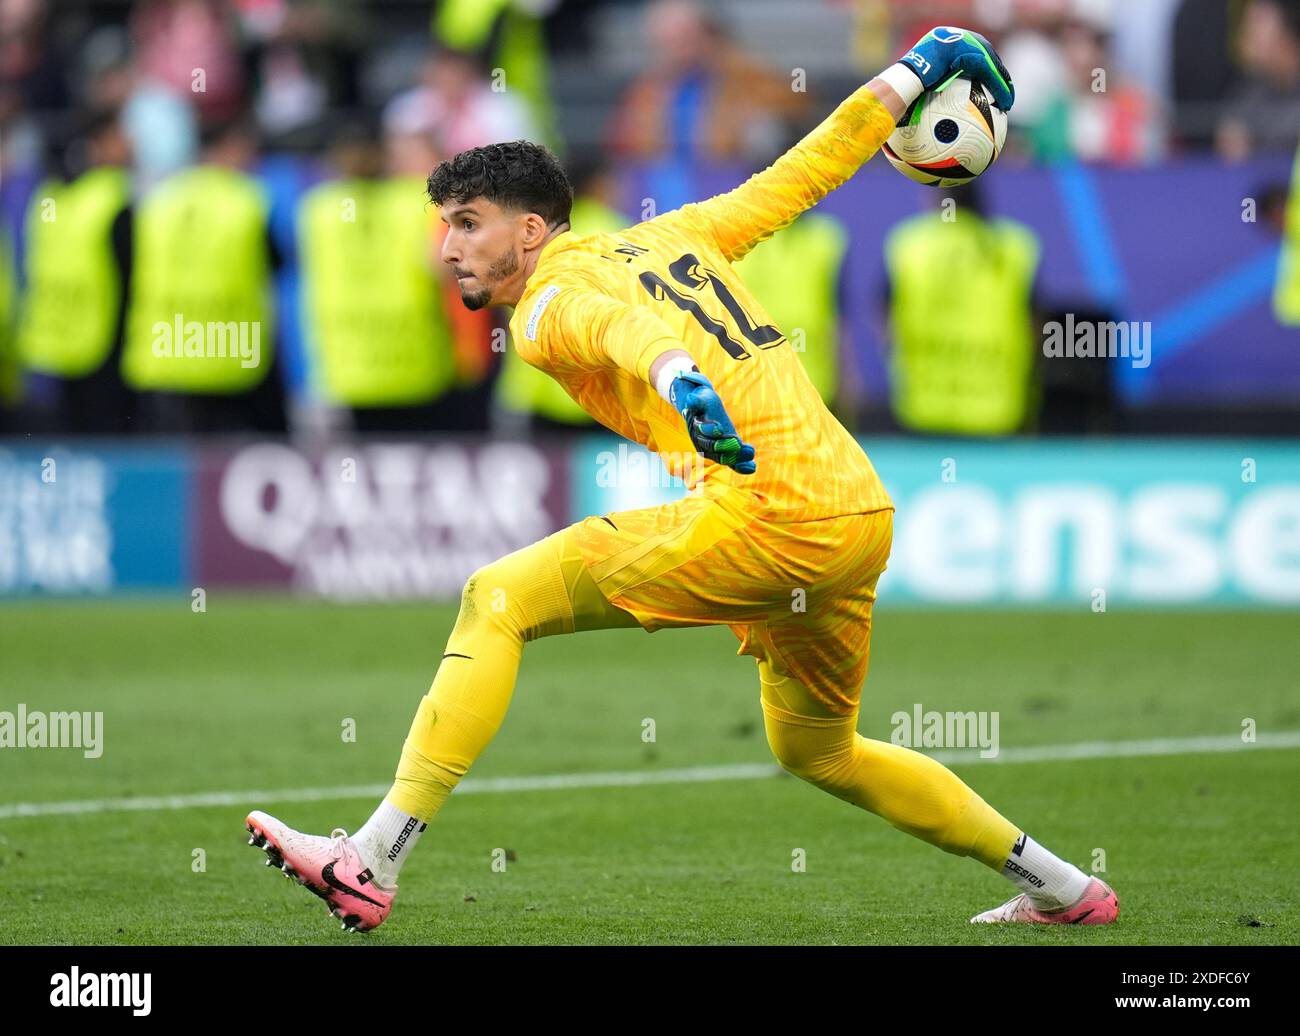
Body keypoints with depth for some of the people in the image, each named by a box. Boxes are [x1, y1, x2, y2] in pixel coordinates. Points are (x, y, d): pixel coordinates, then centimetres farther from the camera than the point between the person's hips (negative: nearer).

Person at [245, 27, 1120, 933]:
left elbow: (619, 324, -24)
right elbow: (799, 176, 27)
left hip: (771, 517, -9)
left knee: (497, 602, -7)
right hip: (864, 511, 9)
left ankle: (372, 865, -15)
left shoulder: (550, 301, -1)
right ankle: (1064, 890, 35)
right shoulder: (664, 238, 22)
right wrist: (911, 74, 37)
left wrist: (676, 377, -47)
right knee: (815, 750, 30)